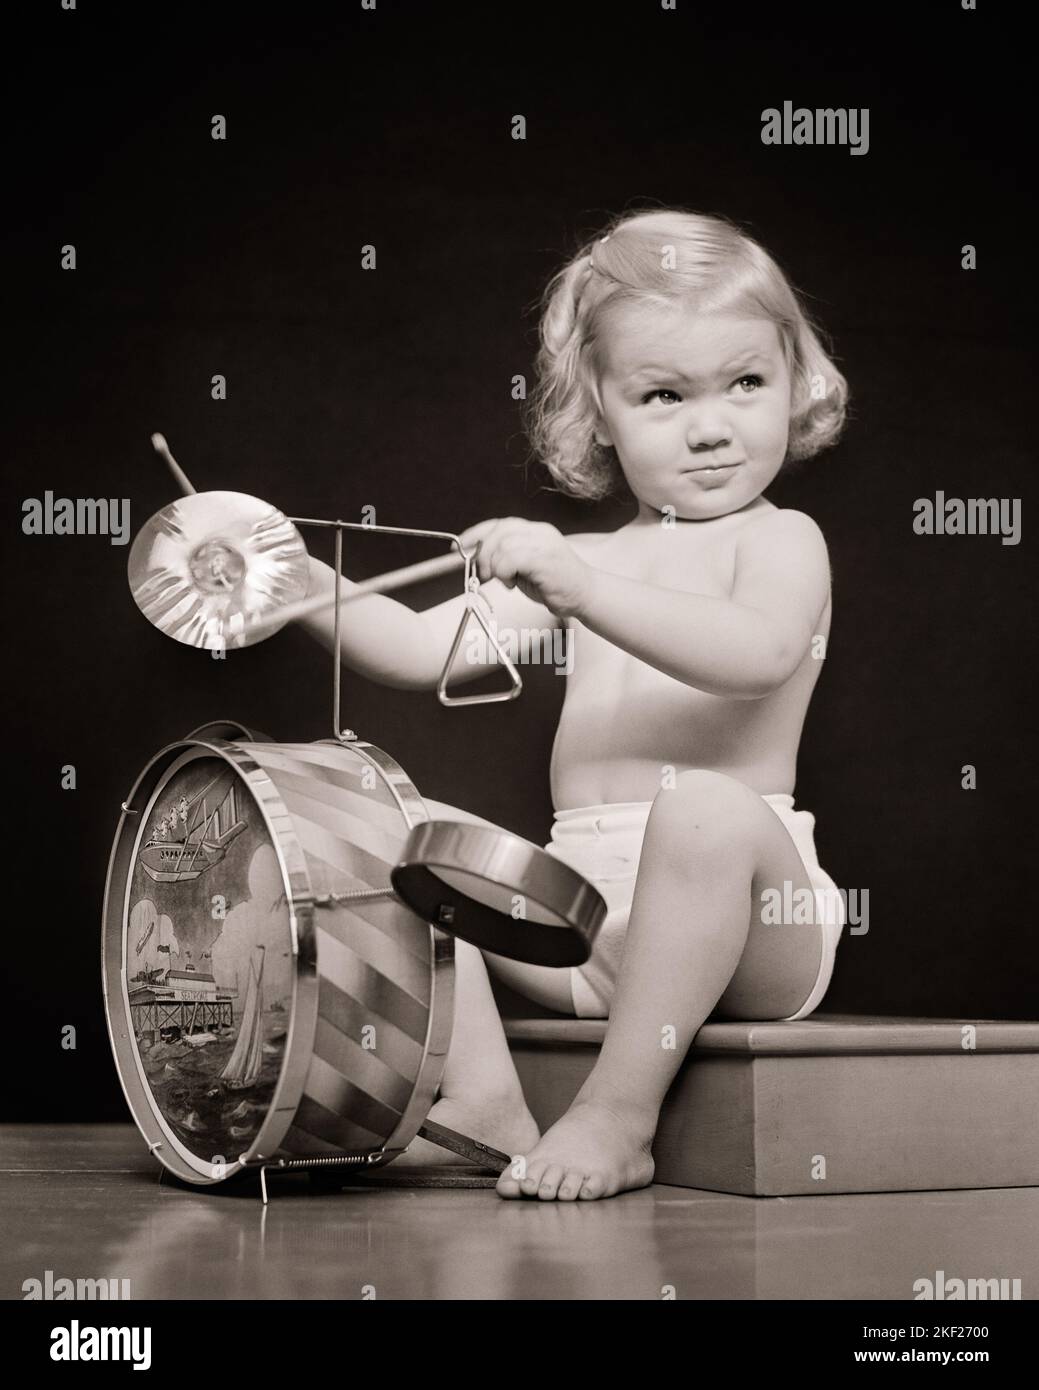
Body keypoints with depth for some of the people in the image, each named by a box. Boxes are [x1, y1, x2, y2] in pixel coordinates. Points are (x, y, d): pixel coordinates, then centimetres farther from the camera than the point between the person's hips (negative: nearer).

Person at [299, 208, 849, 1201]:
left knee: (705, 804, -36)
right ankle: (483, 1101, -14)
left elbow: (758, 652, -22)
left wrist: (582, 588, -32)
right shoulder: (580, 563, 21)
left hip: (743, 930, -6)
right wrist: (302, 586, -4)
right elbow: (422, 651, 12)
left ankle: (618, 1115, -27)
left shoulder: (780, 540, 2)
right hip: (582, 917, 6)